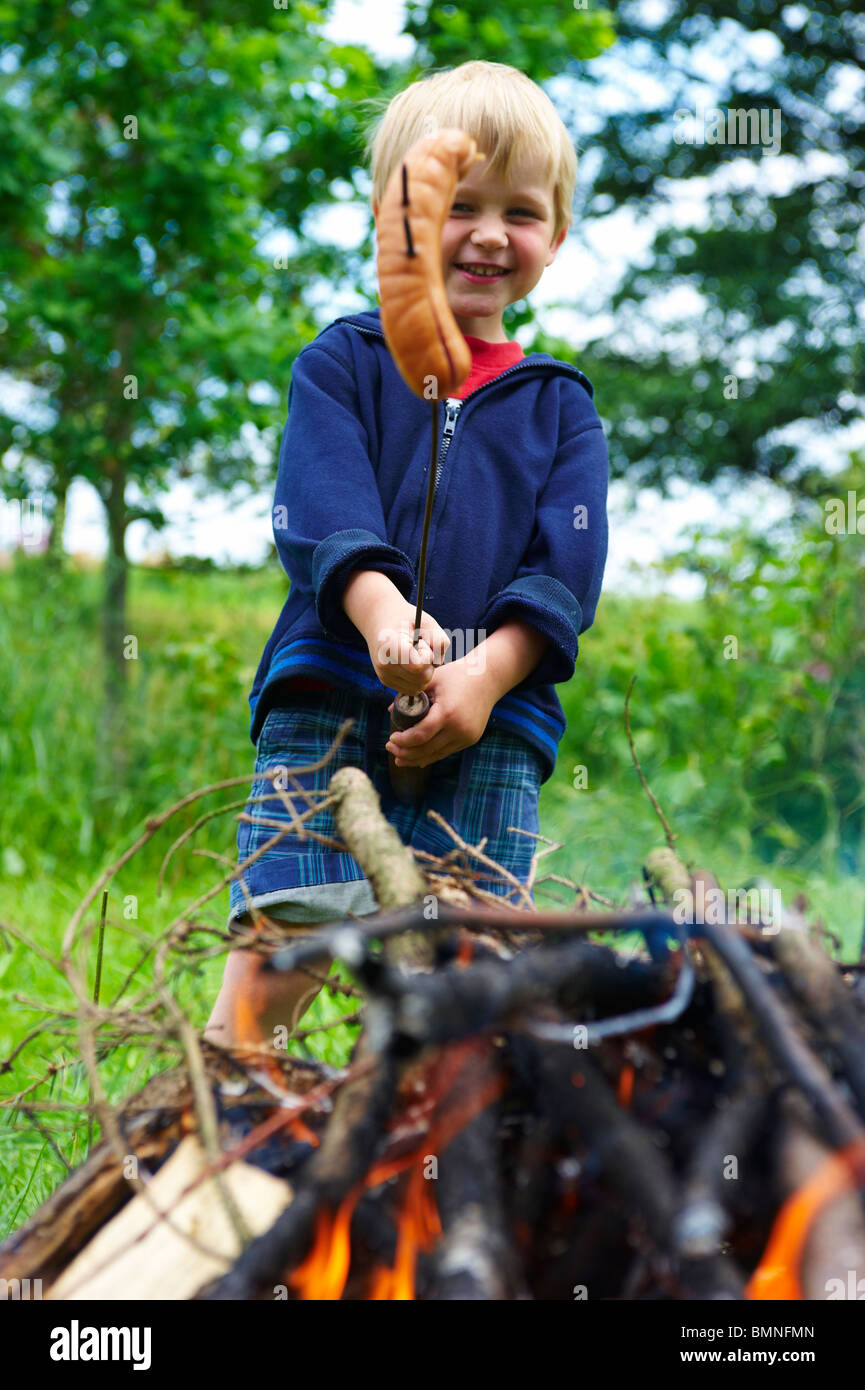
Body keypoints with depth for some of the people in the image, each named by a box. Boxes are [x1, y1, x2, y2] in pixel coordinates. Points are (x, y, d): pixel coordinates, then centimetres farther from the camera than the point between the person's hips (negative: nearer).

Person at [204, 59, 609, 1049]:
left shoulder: (561, 407, 17)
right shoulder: (341, 362, 12)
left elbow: (565, 569, 6)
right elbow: (320, 512, -3)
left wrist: (484, 675, -12)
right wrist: (381, 609, -24)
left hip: (495, 719, 2)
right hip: (329, 698, -1)